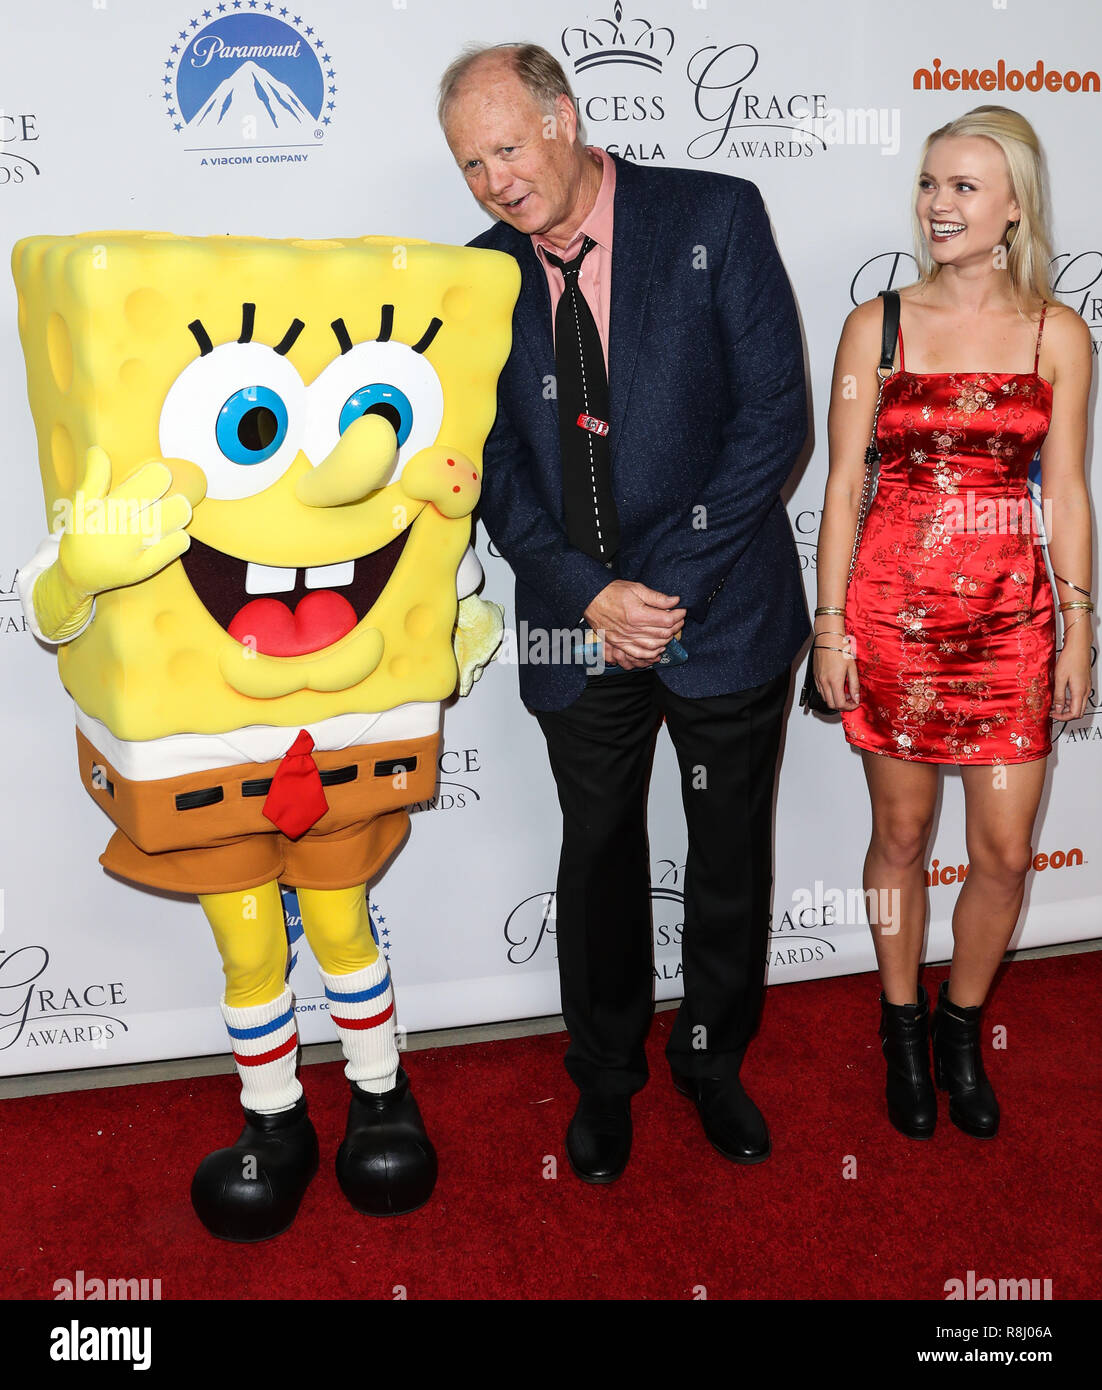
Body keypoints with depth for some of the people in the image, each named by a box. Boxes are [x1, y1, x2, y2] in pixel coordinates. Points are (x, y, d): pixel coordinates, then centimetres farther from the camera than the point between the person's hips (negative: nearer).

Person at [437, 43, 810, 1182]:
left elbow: (774, 416, -10)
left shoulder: (715, 217, -6)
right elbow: (495, 463, 2)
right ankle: (605, 1074, 37)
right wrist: (588, 594, -13)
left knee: (731, 854, 13)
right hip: (579, 623, 2)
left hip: (723, 612, -1)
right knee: (599, 859, 14)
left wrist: (676, 583, -16)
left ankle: (713, 1058, 38)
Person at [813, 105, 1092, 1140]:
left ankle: (961, 1026, 29)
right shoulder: (876, 326, 1)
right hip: (895, 605, -1)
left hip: (1010, 614, 1)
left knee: (1005, 850, 4)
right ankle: (903, 1026, 31)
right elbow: (843, 484, 1)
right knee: (902, 833, 9)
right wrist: (831, 624, -3)